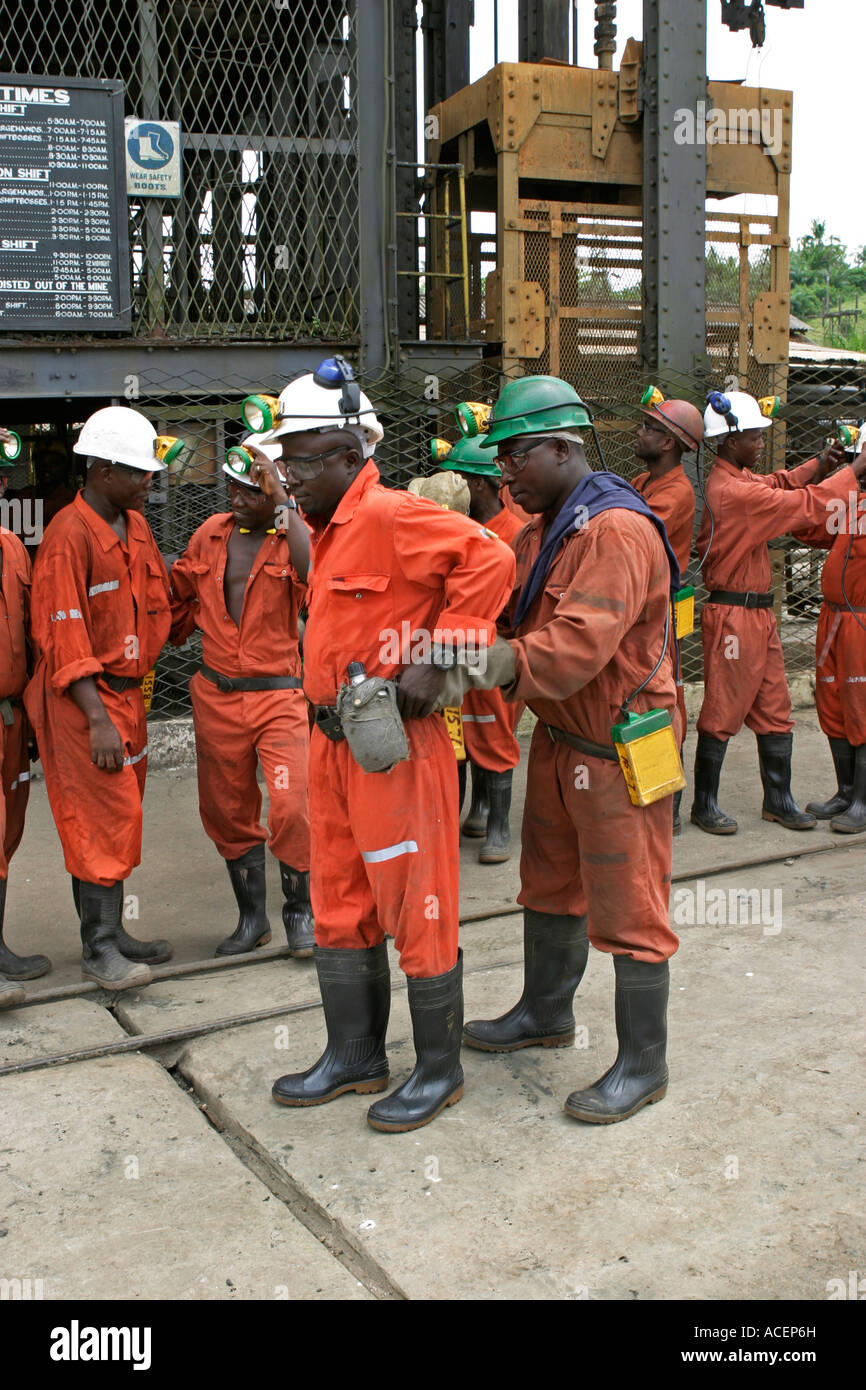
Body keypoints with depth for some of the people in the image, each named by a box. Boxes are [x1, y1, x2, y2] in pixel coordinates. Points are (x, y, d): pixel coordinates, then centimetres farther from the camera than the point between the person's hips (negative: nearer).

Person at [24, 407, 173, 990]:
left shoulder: (136, 526, 10)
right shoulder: (69, 535, -16)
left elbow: (154, 603, 21)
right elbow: (63, 638, -19)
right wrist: (98, 720, -21)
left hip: (127, 691, 8)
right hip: (84, 700, -8)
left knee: (121, 816, 13)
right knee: (102, 820, -4)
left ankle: (111, 931, 24)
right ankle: (99, 950, 5)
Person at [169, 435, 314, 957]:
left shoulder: (295, 534, -6)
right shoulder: (210, 533, 7)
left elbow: (313, 571, -31)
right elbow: (183, 600, 19)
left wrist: (282, 502, -28)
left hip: (280, 696, -4)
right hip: (216, 695, 5)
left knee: (291, 807, -12)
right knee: (227, 811, 11)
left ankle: (300, 911, 12)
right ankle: (252, 917, 28)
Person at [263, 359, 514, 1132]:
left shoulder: (390, 516, -16)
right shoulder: (331, 529, 13)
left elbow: (489, 559, -26)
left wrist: (438, 658, -25)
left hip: (395, 746, -10)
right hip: (335, 746, 10)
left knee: (417, 914, 3)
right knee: (340, 909, 18)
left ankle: (440, 1070, 19)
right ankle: (356, 1055, 34)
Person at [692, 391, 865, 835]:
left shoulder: (739, 479, 10)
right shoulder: (731, 491, -20)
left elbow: (777, 484, 22)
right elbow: (805, 504, -19)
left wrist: (819, 465, 3)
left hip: (759, 612, 10)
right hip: (733, 615, -10)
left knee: (774, 710, 13)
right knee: (722, 712, 0)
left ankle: (778, 799, 24)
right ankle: (704, 804, 12)